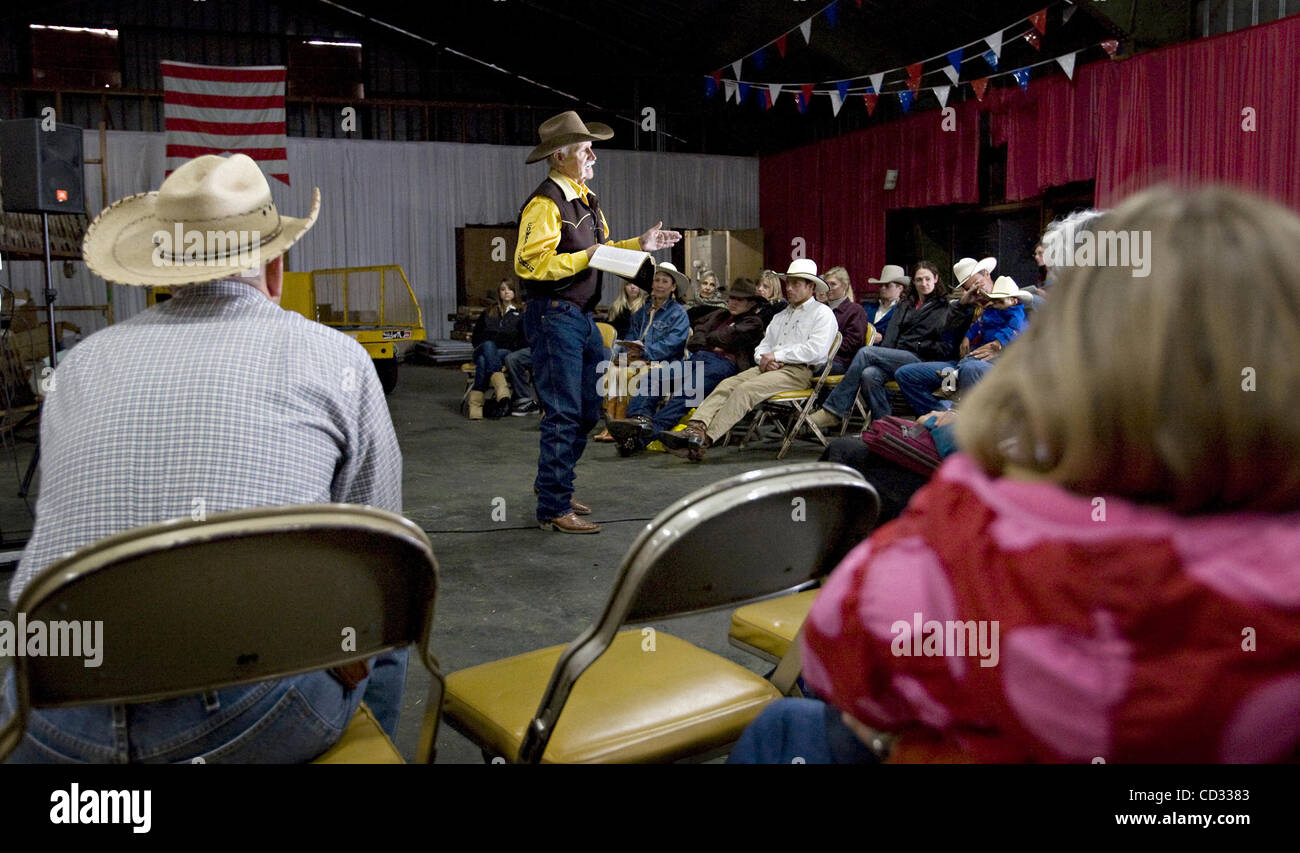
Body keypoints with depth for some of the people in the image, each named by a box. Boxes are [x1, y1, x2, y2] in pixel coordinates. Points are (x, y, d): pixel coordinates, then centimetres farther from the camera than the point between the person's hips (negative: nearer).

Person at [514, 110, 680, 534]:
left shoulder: (584, 196, 17)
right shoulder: (545, 202, -14)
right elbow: (529, 263, -22)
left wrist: (639, 244, 13)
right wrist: (586, 258, -24)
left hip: (582, 315, 10)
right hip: (554, 316, -10)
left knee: (588, 410, 16)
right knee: (563, 414, -7)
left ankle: (551, 483, 31)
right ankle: (552, 508, 2)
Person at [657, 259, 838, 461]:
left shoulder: (822, 313, 7)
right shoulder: (780, 316, 31)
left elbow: (816, 350, -9)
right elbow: (762, 346, 25)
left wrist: (777, 356, -10)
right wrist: (764, 360, -1)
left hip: (798, 371, -7)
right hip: (769, 368, 7)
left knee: (745, 389, -29)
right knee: (727, 384, -19)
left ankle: (705, 439, -39)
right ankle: (696, 428, -36)